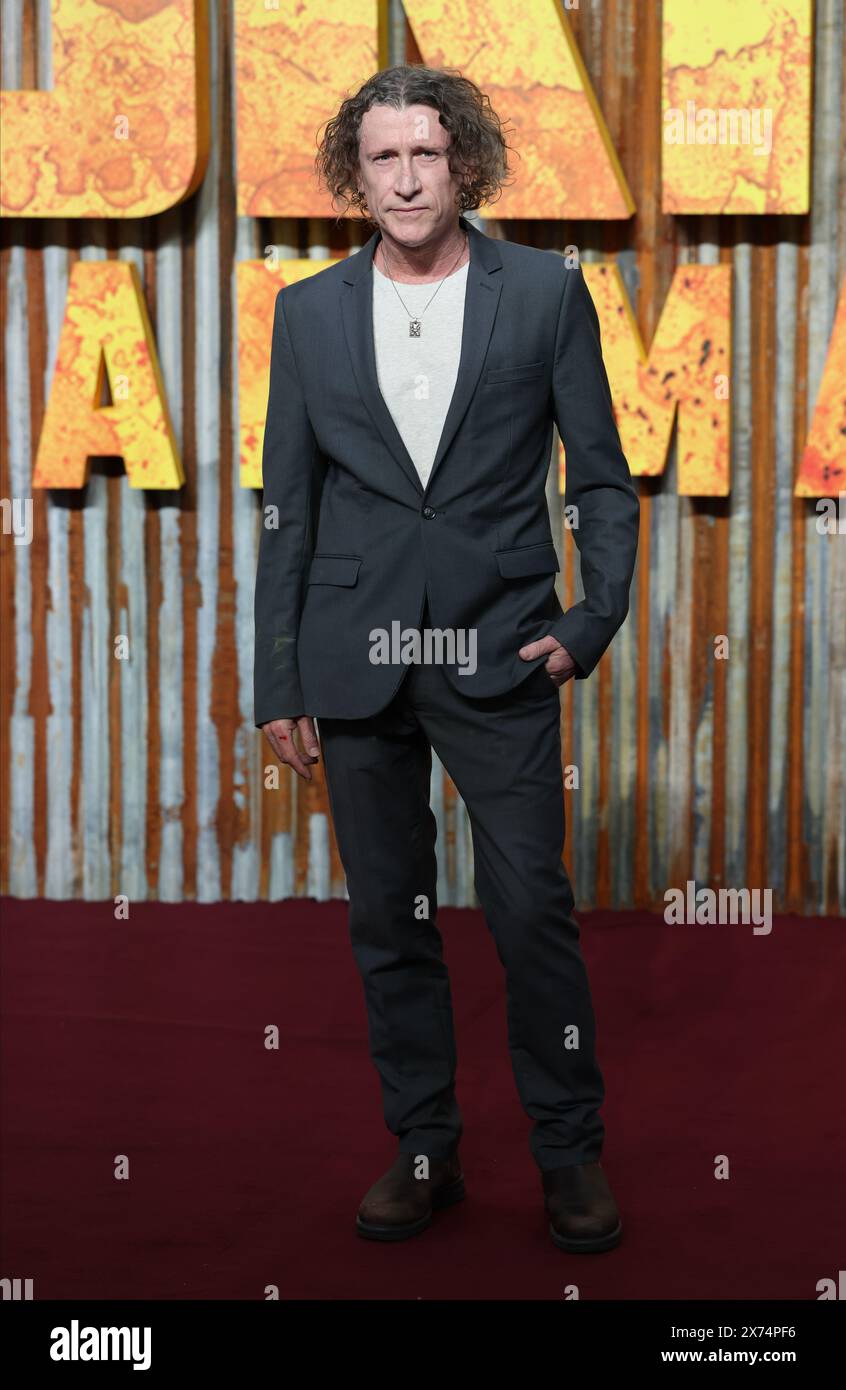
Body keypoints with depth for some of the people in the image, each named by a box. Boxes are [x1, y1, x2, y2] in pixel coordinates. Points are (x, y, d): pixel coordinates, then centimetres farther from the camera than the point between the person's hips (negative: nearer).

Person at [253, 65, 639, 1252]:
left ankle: (570, 1153, 16)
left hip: (499, 656, -2)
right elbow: (287, 508, 8)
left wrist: (595, 619, -7)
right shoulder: (310, 313, 7)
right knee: (388, 919, 9)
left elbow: (601, 476, 5)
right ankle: (423, 1151, 23)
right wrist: (278, 682, 5)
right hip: (358, 660, 2)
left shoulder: (544, 292, 1)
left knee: (532, 909, -1)